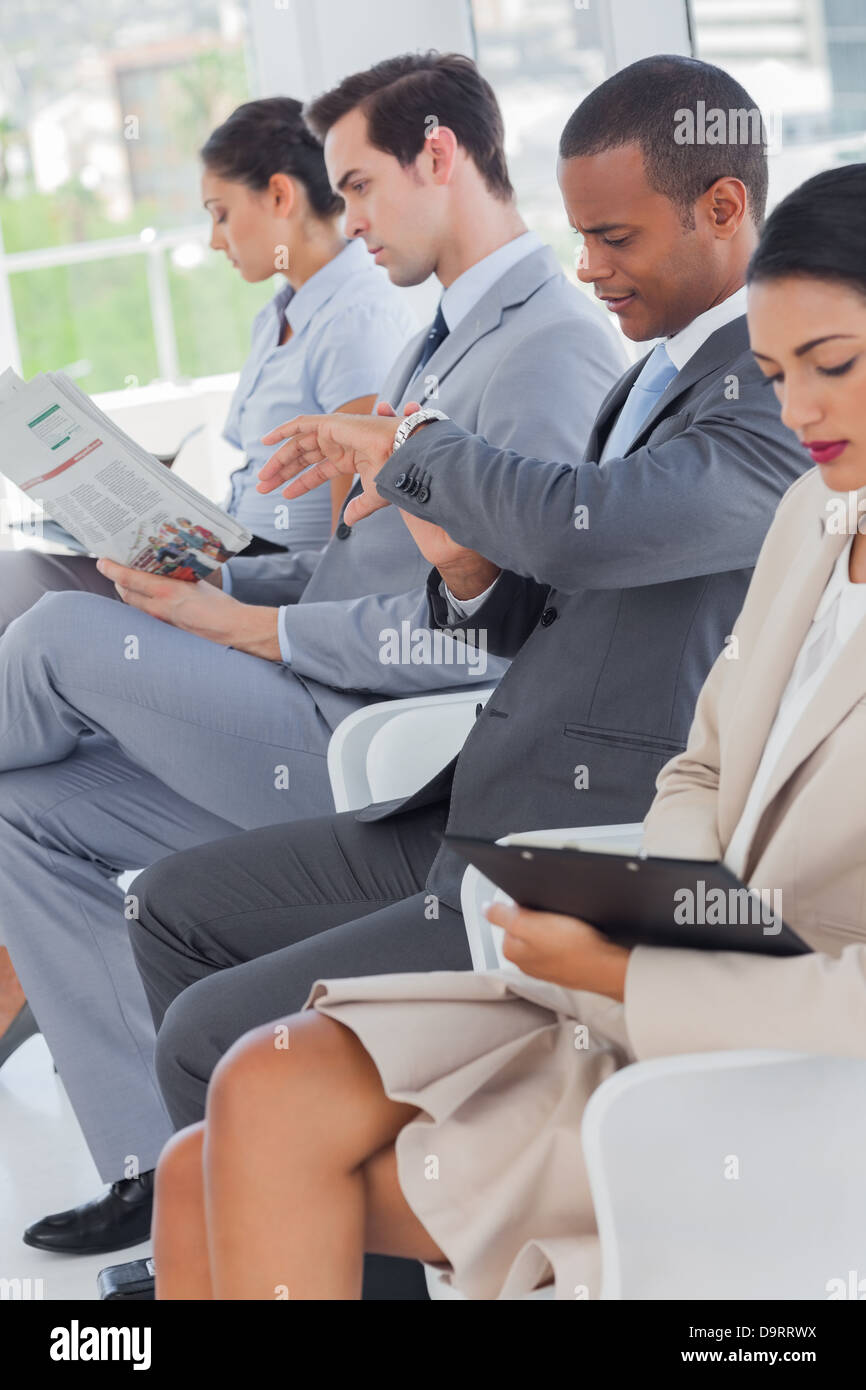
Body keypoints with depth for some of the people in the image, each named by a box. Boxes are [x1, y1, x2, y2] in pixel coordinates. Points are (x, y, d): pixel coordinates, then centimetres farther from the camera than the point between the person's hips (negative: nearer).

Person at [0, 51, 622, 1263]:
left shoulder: (553, 352, -16)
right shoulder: (455, 333, 18)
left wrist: (245, 628, -16)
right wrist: (209, 576, 4)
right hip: (326, 720, 10)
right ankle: (160, 1164, 4)